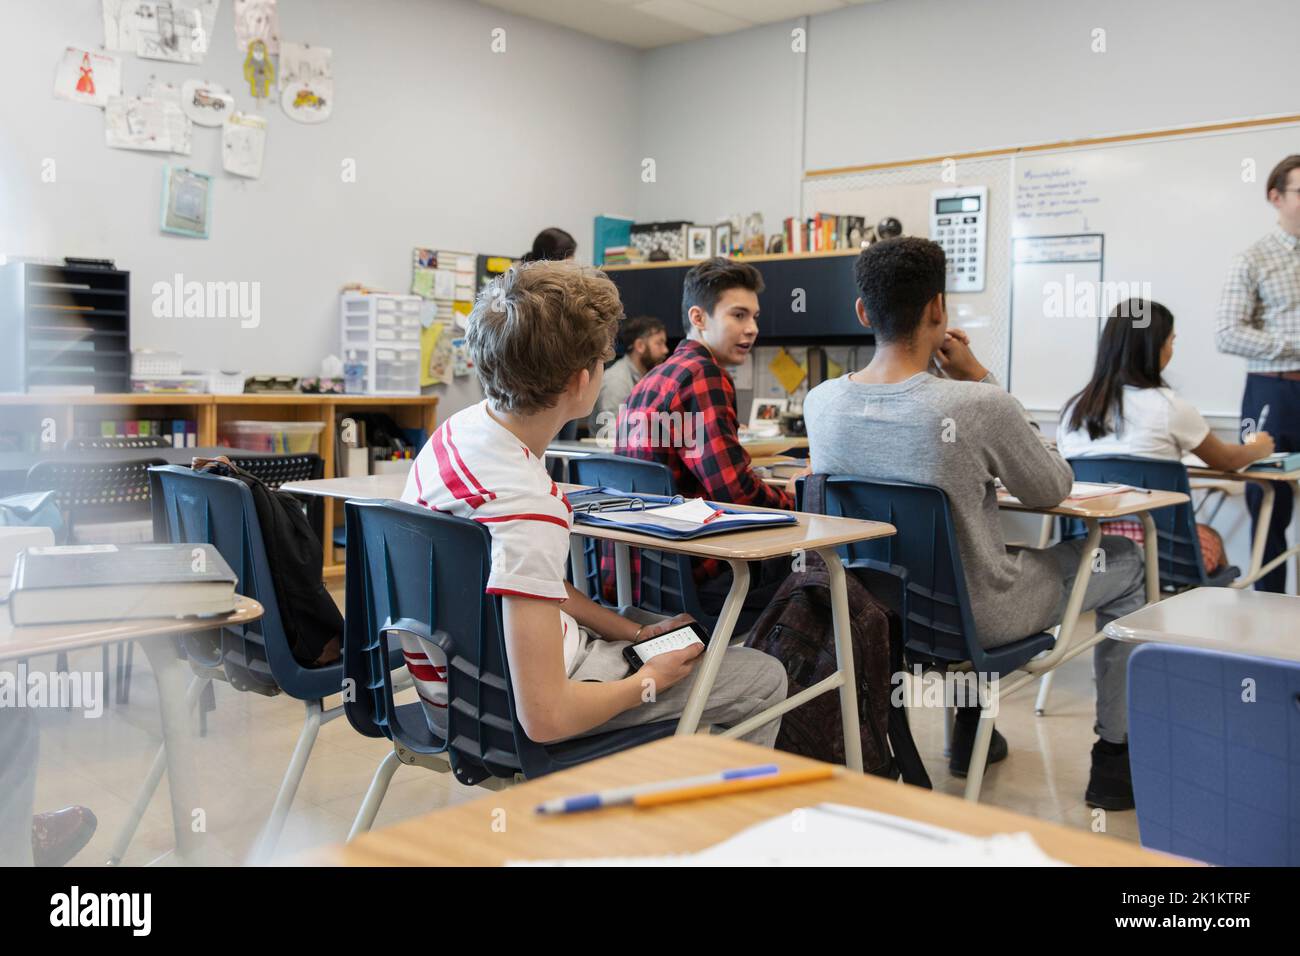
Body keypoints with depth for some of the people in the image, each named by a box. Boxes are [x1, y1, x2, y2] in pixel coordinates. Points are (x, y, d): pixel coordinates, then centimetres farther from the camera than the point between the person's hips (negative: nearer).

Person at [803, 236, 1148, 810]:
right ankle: (1114, 758, 28)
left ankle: (971, 725, 41)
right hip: (974, 617, -6)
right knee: (1123, 560, 19)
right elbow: (1054, 491, -8)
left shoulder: (820, 403, -12)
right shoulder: (978, 407, -28)